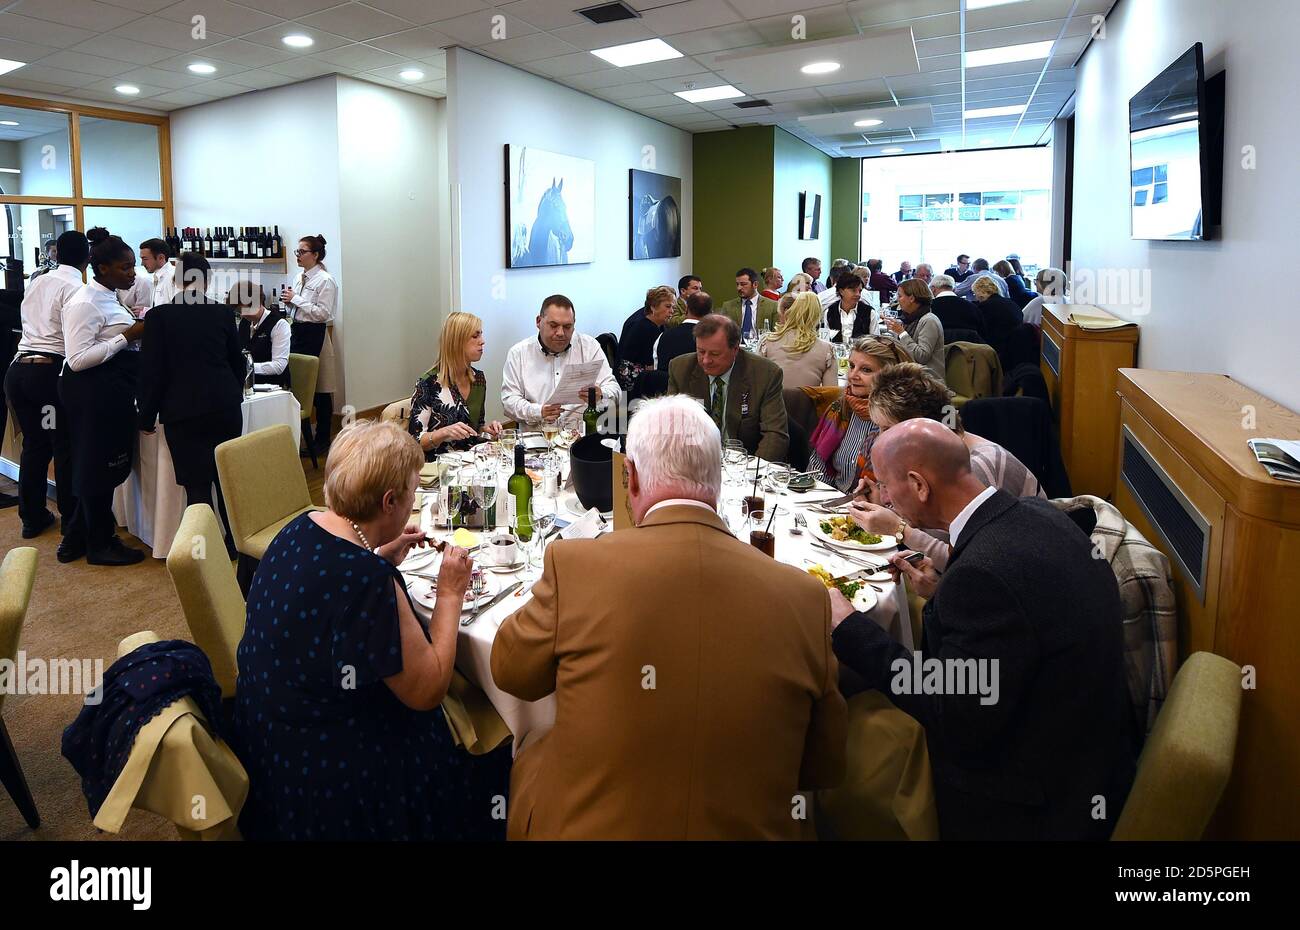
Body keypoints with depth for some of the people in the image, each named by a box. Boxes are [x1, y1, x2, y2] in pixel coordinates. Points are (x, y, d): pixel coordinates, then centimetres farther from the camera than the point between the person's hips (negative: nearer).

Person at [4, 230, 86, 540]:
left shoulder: (36, 282, 13)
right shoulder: (75, 289, -9)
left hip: (18, 369, 7)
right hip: (49, 372, -7)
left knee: (33, 445, 16)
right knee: (66, 447, 5)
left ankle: (32, 517, 25)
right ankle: (70, 520, 13)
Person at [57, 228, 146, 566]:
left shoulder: (106, 297, 13)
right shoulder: (85, 303, -17)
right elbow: (77, 359, -23)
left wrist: (136, 330, 9)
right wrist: (127, 336, -22)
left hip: (112, 388, 10)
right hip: (93, 390, -10)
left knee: (100, 465, 17)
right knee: (100, 465, 3)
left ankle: (77, 539, 29)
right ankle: (100, 545, 18)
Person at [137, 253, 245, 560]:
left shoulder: (158, 316, -4)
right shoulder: (223, 312, 3)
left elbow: (151, 370, -3)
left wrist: (147, 416, 7)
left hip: (183, 411, -2)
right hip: (226, 407, 3)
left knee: (196, 485, 2)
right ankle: (234, 544, 20)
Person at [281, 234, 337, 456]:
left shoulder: (325, 280, -11)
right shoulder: (300, 277, 12)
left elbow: (323, 313, -18)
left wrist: (296, 299, -17)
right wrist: (289, 300, 1)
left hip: (314, 335, -8)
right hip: (297, 330, 8)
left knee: (320, 389, 1)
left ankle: (322, 439, 13)